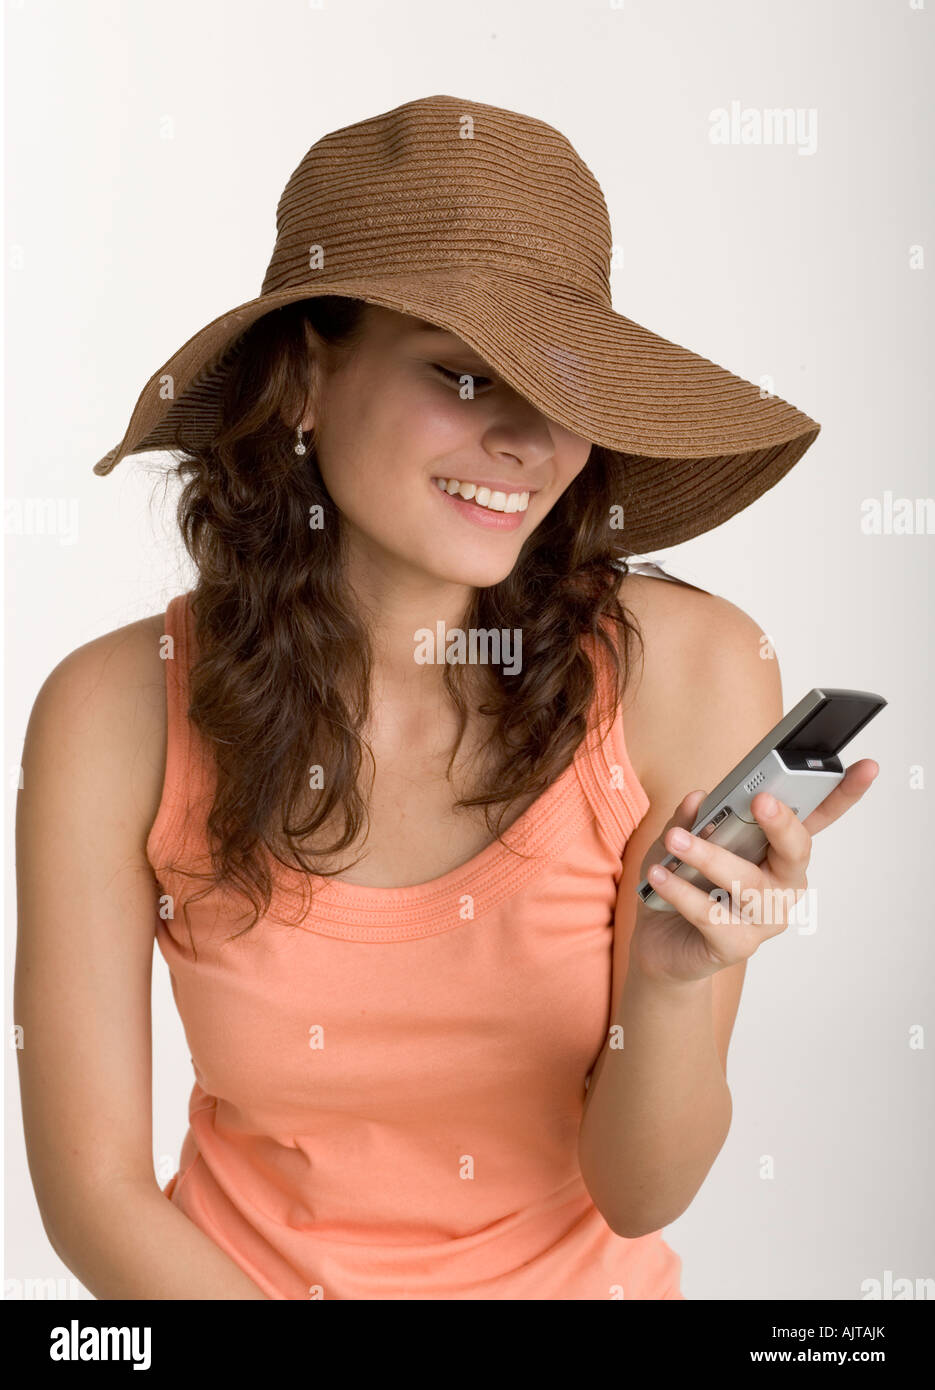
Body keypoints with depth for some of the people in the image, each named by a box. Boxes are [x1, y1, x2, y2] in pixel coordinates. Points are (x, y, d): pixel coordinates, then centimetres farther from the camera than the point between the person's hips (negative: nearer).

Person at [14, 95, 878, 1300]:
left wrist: (677, 980, -28)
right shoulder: (116, 712, -15)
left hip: (580, 1279, 1)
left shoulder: (687, 671, -16)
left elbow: (641, 1191, -10)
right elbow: (94, 1187, -8)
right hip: (229, 1270, 0)